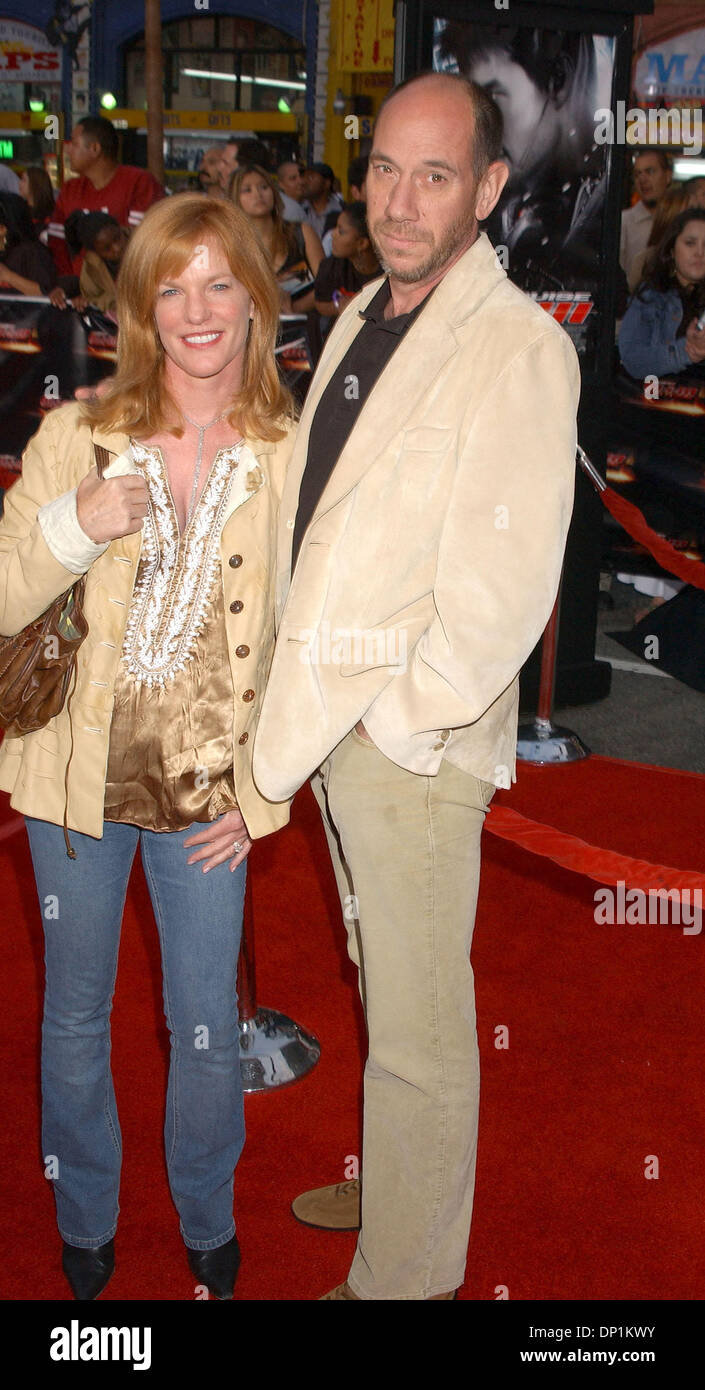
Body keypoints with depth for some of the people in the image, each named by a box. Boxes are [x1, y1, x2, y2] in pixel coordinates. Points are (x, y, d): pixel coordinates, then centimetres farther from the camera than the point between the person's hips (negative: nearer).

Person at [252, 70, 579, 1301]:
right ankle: (392, 1185, 44)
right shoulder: (363, 314, 10)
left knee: (417, 1033, 5)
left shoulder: (519, 348, -16)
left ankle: (407, 1271, 24)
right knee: (380, 982, 24)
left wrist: (398, 715, -14)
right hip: (329, 715, 8)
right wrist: (306, 700, 10)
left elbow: (505, 587, -20)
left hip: (416, 738, -8)